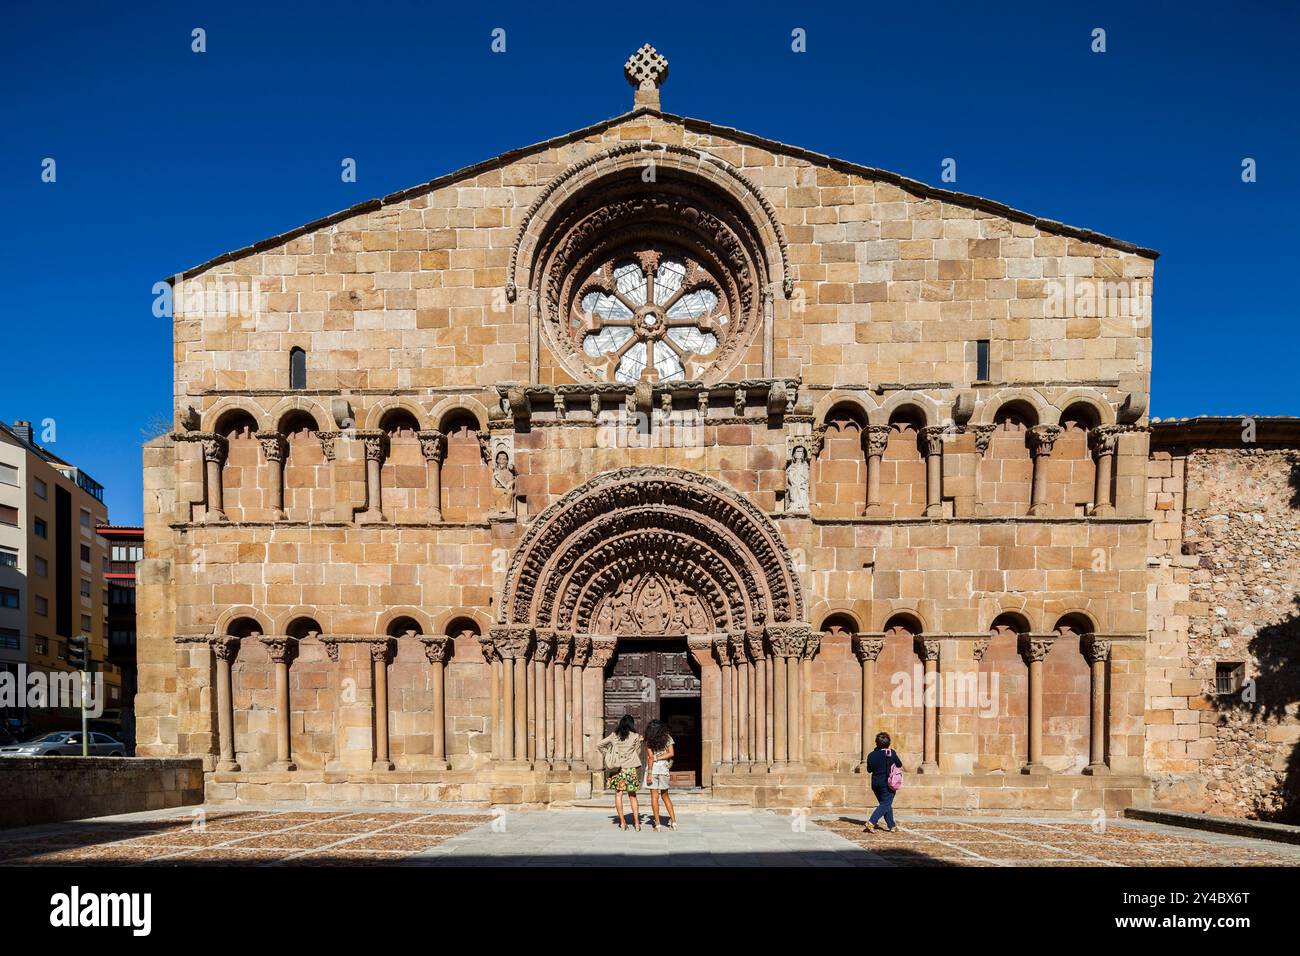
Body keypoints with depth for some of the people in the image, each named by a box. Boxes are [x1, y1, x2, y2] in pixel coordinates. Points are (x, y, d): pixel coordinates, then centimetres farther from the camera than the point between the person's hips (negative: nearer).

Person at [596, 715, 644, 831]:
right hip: (631, 769, 0)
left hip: (618, 768, 0)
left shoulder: (614, 735, 3)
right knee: (632, 796, 10)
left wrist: (607, 755, 13)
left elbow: (599, 745, 7)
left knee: (618, 794, 5)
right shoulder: (636, 737, -3)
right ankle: (637, 822, 7)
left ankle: (622, 822, 0)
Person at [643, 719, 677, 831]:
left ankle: (657, 824, -1)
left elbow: (651, 757, -7)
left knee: (654, 796, 1)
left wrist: (649, 774, -7)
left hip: (654, 768, -3)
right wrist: (659, 758, 0)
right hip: (664, 768, 3)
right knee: (665, 796, 15)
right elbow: (671, 753, -3)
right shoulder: (667, 738, 6)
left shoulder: (649, 741, -1)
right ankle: (673, 821, 9)